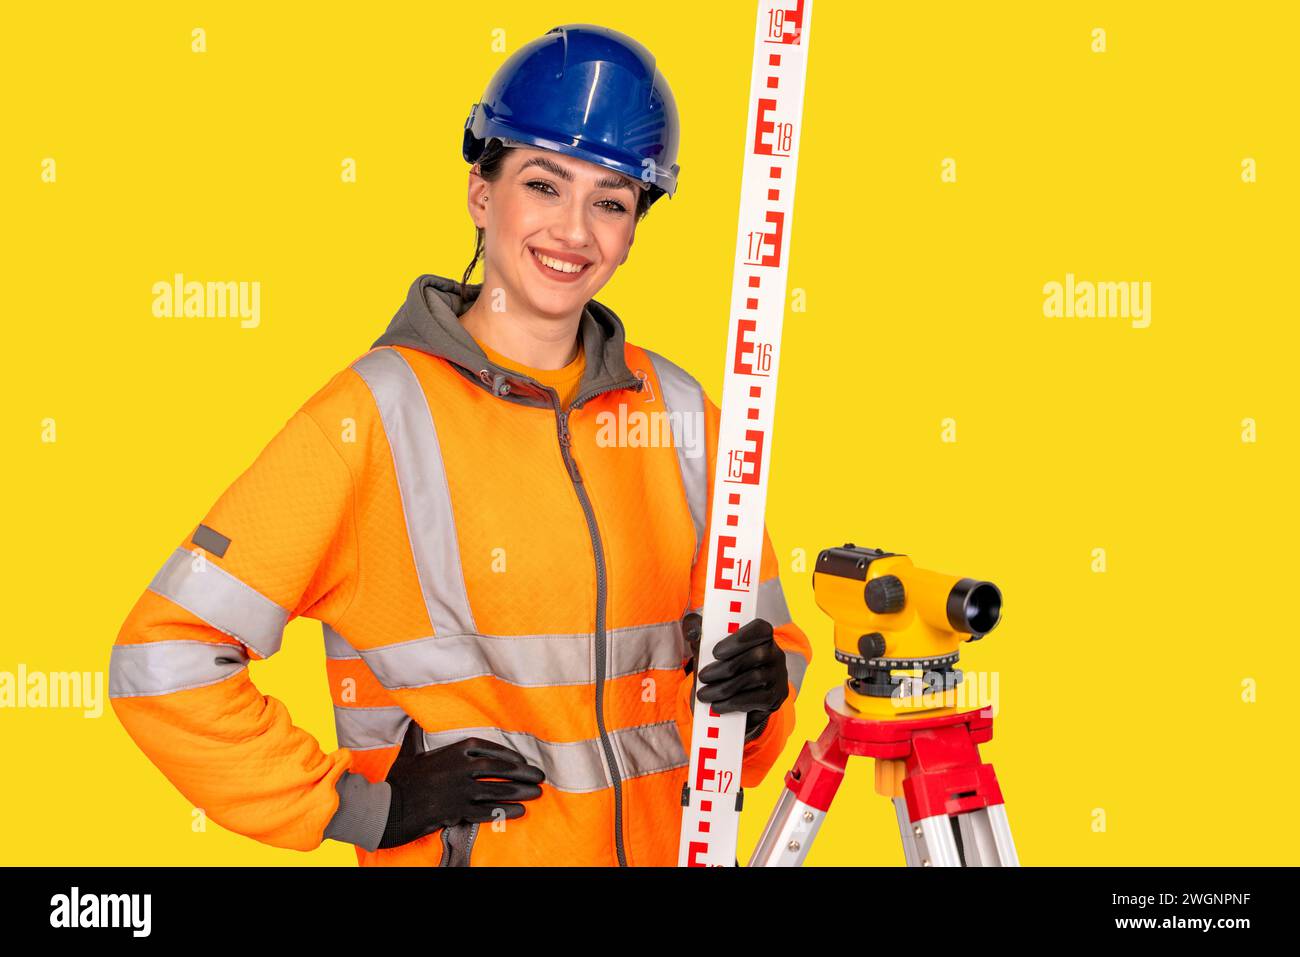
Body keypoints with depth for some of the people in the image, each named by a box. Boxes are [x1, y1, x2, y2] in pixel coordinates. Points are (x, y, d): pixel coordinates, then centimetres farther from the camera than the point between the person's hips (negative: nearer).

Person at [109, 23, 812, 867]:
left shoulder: (678, 412, -1)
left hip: (661, 843, 4)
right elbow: (165, 662, -14)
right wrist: (359, 806, -14)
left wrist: (755, 689, -11)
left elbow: (755, 633, 10)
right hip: (461, 844, -4)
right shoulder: (374, 414, -14)